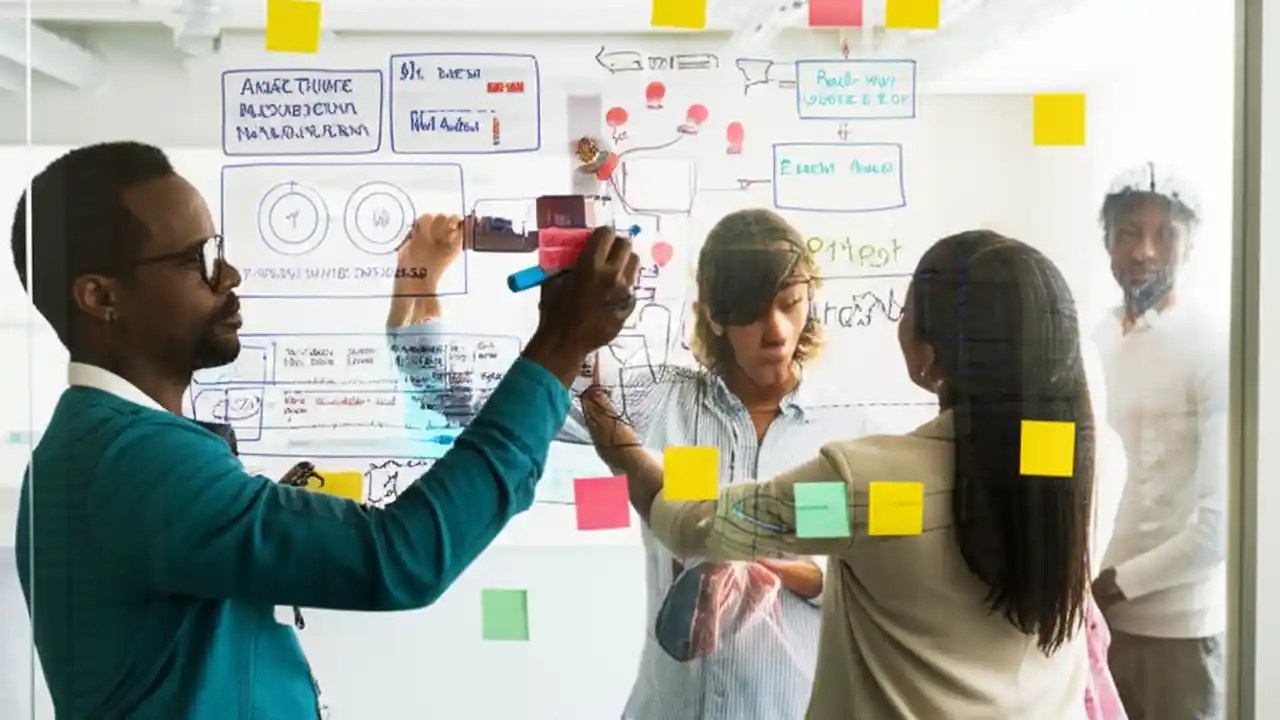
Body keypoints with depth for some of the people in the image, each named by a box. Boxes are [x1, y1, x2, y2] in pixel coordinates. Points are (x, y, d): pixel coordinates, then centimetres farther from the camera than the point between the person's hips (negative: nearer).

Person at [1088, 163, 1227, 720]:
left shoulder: (1216, 351, -11)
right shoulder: (1092, 345, 7)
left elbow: (1224, 519, -15)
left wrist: (1122, 581, -12)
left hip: (1179, 624, -5)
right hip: (1097, 614, 5)